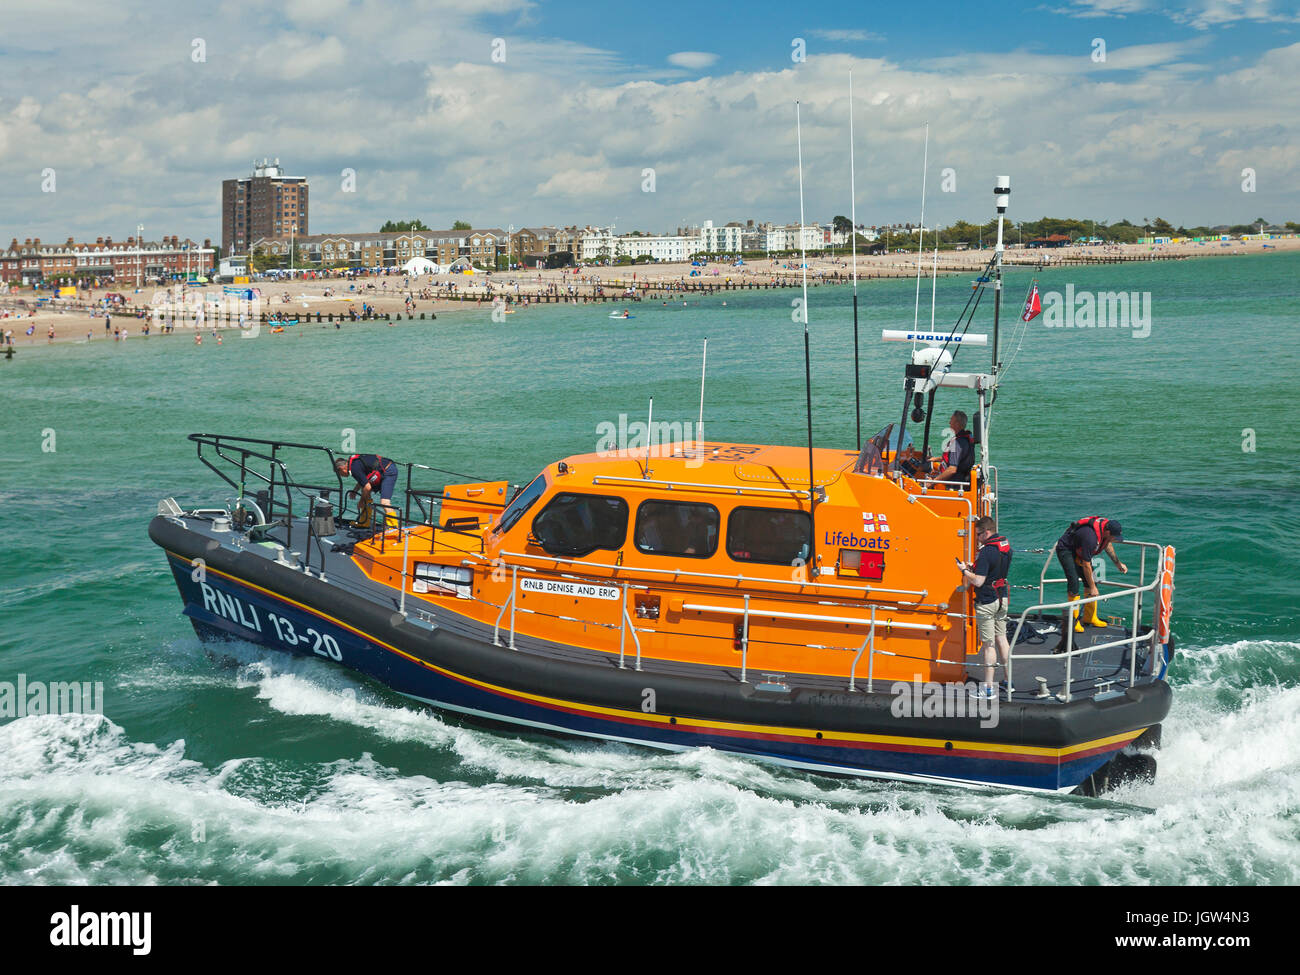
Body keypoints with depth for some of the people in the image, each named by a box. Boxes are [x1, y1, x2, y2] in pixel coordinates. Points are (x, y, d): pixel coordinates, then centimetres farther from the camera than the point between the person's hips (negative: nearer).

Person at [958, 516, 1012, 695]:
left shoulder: (986, 552, -22)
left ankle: (988, 687, 4)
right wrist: (975, 568, 13)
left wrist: (965, 570, -8)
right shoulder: (1006, 545, 6)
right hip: (1002, 599, 9)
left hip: (987, 603, -8)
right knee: (1001, 639, 17)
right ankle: (1009, 681, 23)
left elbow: (978, 581, -23)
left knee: (988, 644, -2)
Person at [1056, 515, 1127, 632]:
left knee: (1092, 581, 5)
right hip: (1065, 549, -9)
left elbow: (1108, 544, 14)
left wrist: (1118, 563, 16)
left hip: (1078, 551, 9)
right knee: (1074, 583, -19)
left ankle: (1090, 617, 14)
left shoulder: (1107, 525, -13)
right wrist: (1092, 587, -21)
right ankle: (1072, 620, -11)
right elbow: (1086, 565, -29)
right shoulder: (1091, 537, -38)